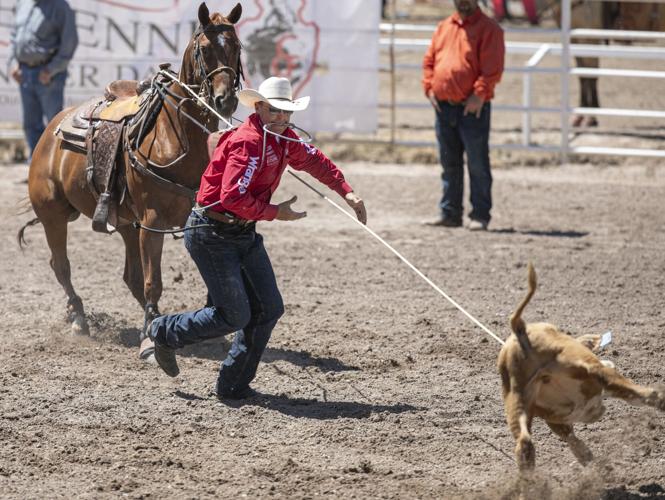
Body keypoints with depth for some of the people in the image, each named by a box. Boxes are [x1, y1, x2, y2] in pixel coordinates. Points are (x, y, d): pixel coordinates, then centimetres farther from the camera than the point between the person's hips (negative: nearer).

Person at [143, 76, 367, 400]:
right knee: (234, 316, -8)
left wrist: (346, 193, 19)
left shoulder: (284, 139, 7)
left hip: (244, 235, 9)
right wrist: (277, 212, -22)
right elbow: (234, 198, -31)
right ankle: (163, 333, 15)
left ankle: (233, 385, 13)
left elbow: (315, 161, 26)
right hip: (212, 235, -9)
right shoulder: (247, 142, -23)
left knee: (268, 308, 4)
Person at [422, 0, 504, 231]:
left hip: (472, 108, -6)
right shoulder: (444, 27, 15)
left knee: (477, 164, -2)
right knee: (449, 164, 11)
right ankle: (450, 213, 18)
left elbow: (493, 68, -13)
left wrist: (479, 94, -19)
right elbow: (429, 60, 17)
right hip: (443, 106, 6)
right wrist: (429, 87, 3)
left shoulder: (489, 29, -4)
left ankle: (480, 215, 2)